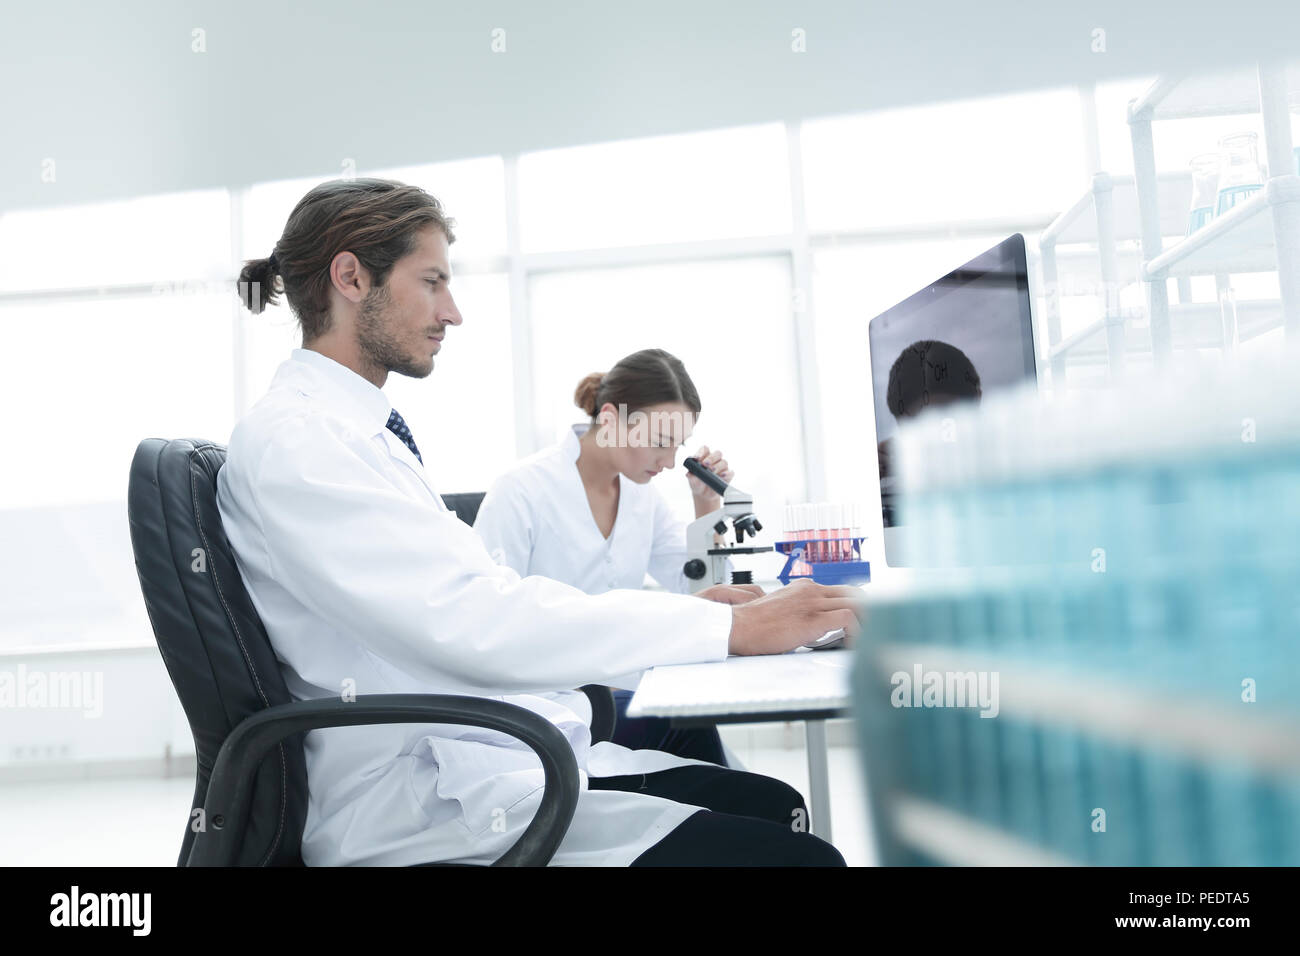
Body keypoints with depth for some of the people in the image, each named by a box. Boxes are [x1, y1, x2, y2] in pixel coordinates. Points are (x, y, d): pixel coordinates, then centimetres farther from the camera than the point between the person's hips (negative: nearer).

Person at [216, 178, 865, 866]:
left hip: (492, 754, 10)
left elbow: (484, 594, 15)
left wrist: (691, 607, 8)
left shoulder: (359, 433, 17)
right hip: (416, 807, -9)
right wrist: (726, 626, -21)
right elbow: (467, 622, -25)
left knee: (770, 804, 4)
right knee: (791, 855, -18)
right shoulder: (291, 439, -14)